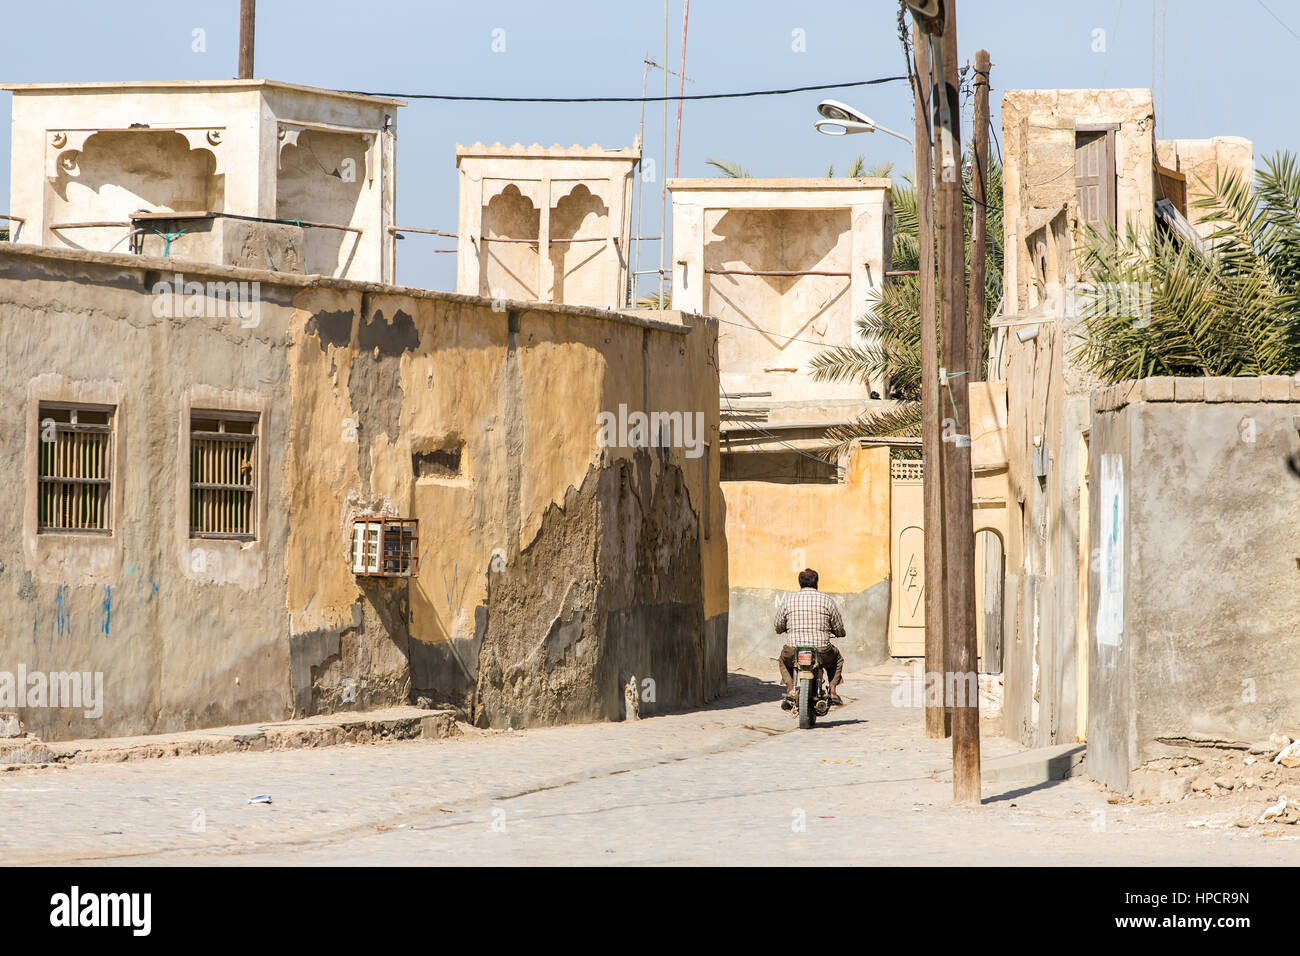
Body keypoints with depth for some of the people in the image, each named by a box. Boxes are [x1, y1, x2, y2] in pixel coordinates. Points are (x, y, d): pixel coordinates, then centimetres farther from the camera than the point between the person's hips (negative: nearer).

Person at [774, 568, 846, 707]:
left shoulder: (788, 599, 4)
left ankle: (790, 690, 15)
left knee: (784, 659, 36)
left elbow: (778, 626, 12)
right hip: (822, 652, 0)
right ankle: (832, 692, 19)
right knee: (837, 658, 33)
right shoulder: (828, 601, 1)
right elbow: (840, 630, 7)